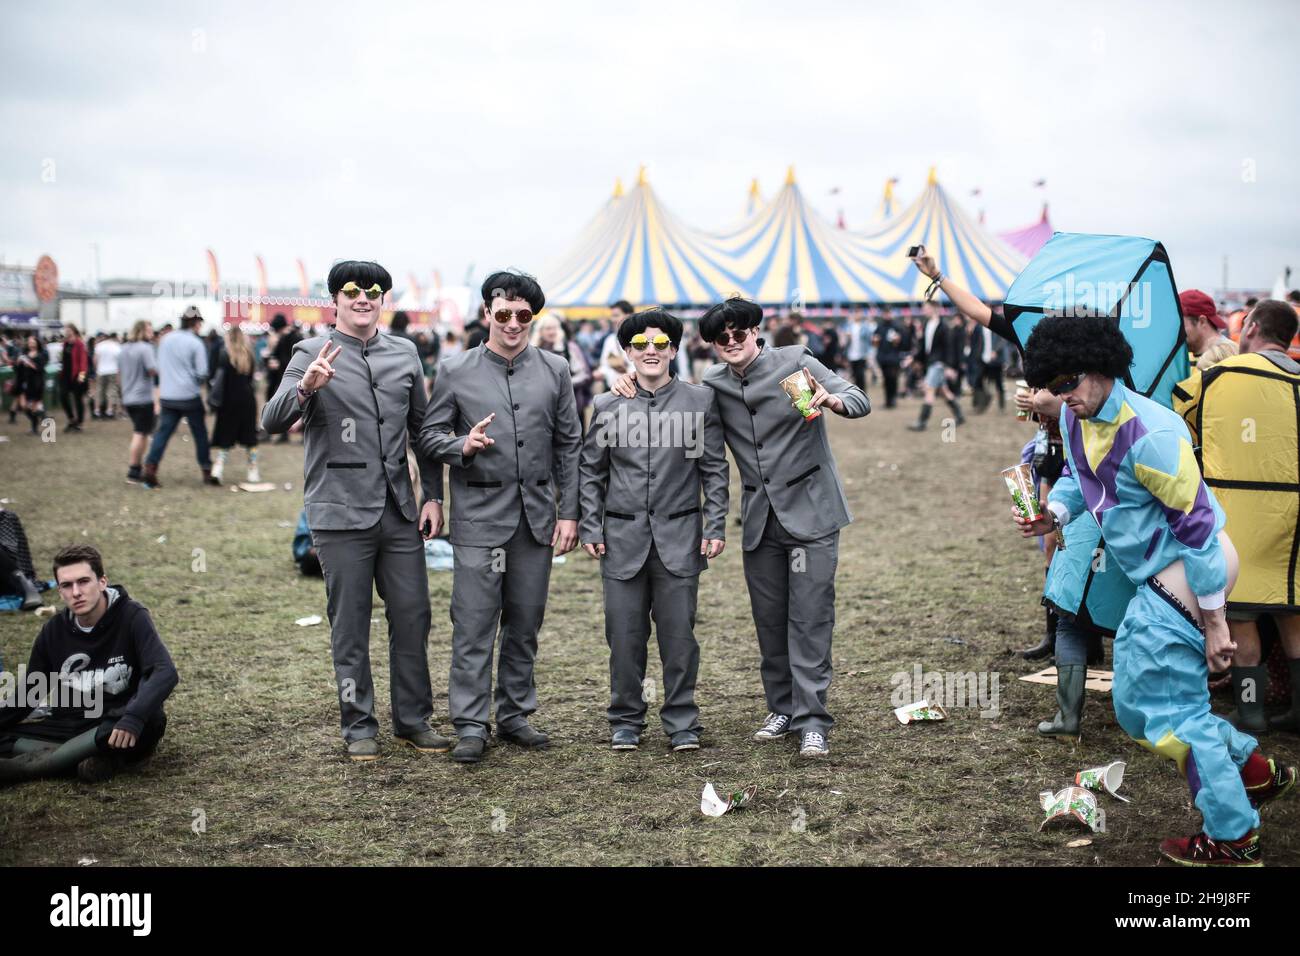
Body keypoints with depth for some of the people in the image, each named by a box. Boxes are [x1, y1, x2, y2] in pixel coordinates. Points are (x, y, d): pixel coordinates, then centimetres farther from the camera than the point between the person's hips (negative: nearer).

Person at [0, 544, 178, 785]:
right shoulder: (54, 631, 5)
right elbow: (27, 693, 13)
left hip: (123, 732, -4)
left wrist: (133, 718, -39)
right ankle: (98, 759, -29)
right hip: (70, 727, 4)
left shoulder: (132, 618, -10)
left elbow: (165, 672, -23)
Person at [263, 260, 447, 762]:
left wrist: (432, 495, 9)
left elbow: (421, 429, 16)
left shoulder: (404, 353, 10)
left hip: (399, 512, 4)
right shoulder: (312, 353, -3)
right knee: (350, 626, 5)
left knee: (413, 616, 7)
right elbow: (273, 422, -13)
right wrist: (305, 388, -33)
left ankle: (413, 720, 20)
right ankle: (359, 727, 16)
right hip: (341, 513, -4)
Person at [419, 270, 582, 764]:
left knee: (525, 622, 10)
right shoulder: (456, 371, 1)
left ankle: (516, 715, 21)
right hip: (479, 514, -3)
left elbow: (568, 446, 9)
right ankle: (472, 725, 4)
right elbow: (429, 434, 5)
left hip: (536, 514, 3)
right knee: (474, 623, -4)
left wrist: (569, 512, 4)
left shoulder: (555, 371, 7)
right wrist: (462, 446, -17)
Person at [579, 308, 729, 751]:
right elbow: (591, 471, 11)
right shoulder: (607, 406, 6)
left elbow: (714, 469, 5)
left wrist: (716, 526, 0)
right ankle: (626, 720, 18)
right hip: (623, 536, 1)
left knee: (679, 633, 2)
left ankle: (681, 721, 15)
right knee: (624, 634, 3)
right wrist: (590, 528, 5)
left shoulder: (701, 400, 4)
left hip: (679, 536, -1)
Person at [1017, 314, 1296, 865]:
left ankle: (1232, 839, 10)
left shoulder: (1149, 435, -27)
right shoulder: (1075, 416, 0)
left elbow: (1195, 525, -23)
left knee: (1163, 702, -4)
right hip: (1156, 574, 10)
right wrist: (1054, 513, -5)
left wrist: (1212, 618, -20)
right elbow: (1079, 477, 18)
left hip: (1189, 569, -10)